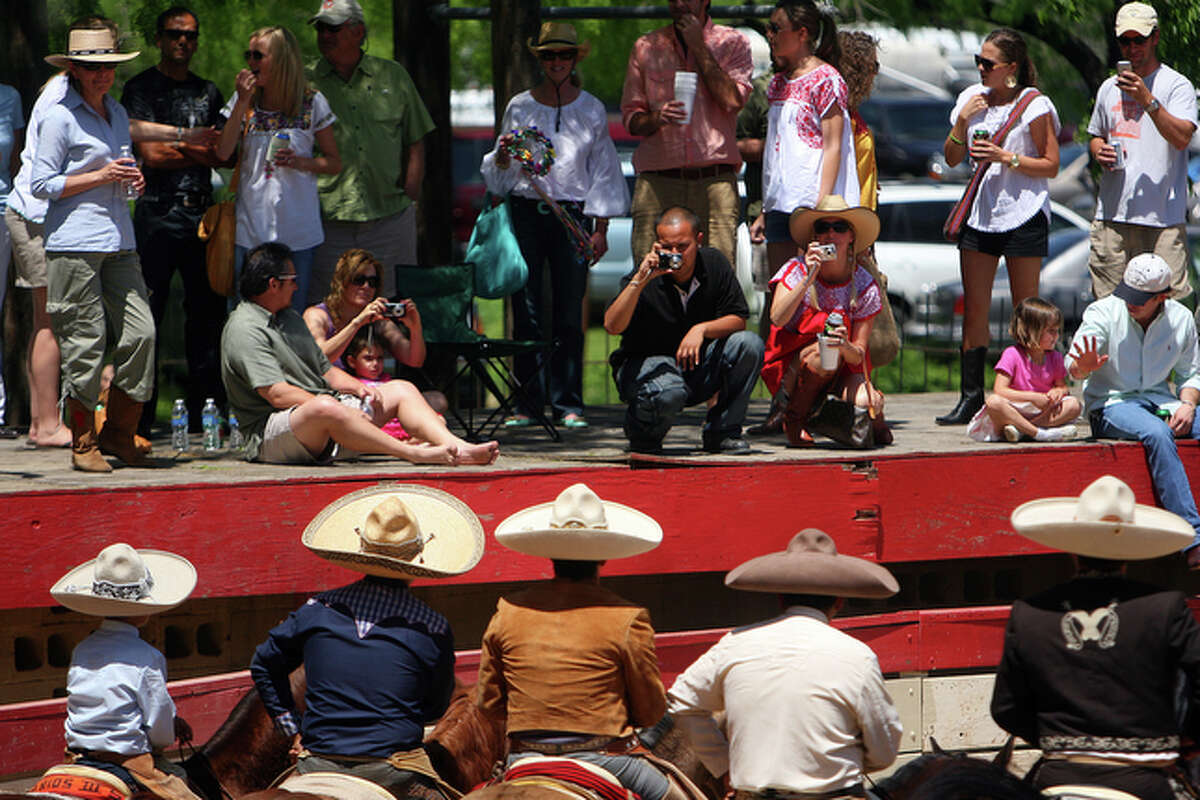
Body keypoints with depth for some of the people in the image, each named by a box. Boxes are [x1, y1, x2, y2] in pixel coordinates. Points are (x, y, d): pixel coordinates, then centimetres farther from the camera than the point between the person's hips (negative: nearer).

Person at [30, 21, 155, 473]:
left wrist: (133, 181, 6)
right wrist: (100, 176, -13)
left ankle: (119, 434, 10)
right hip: (74, 243, -7)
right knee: (85, 342, -5)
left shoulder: (117, 114, 17)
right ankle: (83, 443, 4)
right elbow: (41, 184, -8)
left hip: (118, 241, 7)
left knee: (141, 333, -2)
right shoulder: (61, 118, -5)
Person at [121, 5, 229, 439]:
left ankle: (205, 414, 8)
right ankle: (140, 420, -4)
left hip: (202, 212, 5)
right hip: (157, 212, -5)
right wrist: (201, 151, -1)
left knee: (207, 313, 4)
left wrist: (180, 147, -7)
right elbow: (150, 154, -8)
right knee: (147, 318, -5)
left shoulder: (209, 92, 18)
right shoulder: (141, 88, 2)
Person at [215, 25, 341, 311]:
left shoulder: (311, 103, 1)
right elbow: (223, 153, -4)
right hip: (250, 230, 2)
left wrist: (301, 162, -14)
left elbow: (334, 163, 5)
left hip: (298, 233, -2)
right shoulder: (243, 100, 7)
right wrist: (243, 102, -9)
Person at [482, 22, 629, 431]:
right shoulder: (519, 107, 9)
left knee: (569, 315, -3)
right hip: (526, 210, 1)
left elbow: (603, 171, 9)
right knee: (527, 310, -3)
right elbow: (500, 173, 14)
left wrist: (600, 228, 3)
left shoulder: (591, 110, 9)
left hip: (572, 213, -1)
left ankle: (568, 404, 1)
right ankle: (526, 403, 2)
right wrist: (503, 157, -10)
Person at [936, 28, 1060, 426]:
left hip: (1023, 215, -5)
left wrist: (1006, 157, -17)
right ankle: (971, 397, 3)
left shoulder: (1034, 105, -6)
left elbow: (1050, 166, -6)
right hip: (980, 212, 5)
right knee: (974, 309, 1)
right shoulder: (973, 98, 10)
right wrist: (962, 122, -3)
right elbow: (952, 158, 14)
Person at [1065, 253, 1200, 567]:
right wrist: (1084, 367, -42)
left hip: (1161, 400, 4)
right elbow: (1073, 367, -17)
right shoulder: (1103, 313, -6)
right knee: (1157, 434, -36)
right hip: (1111, 404, -4)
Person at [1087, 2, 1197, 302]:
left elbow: (1181, 138, -16)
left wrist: (1148, 100, -26)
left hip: (1163, 217, -5)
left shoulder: (1177, 85, -2)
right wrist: (1099, 151, 6)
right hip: (1112, 214, 5)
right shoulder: (1109, 88, 16)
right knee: (1105, 299, 5)